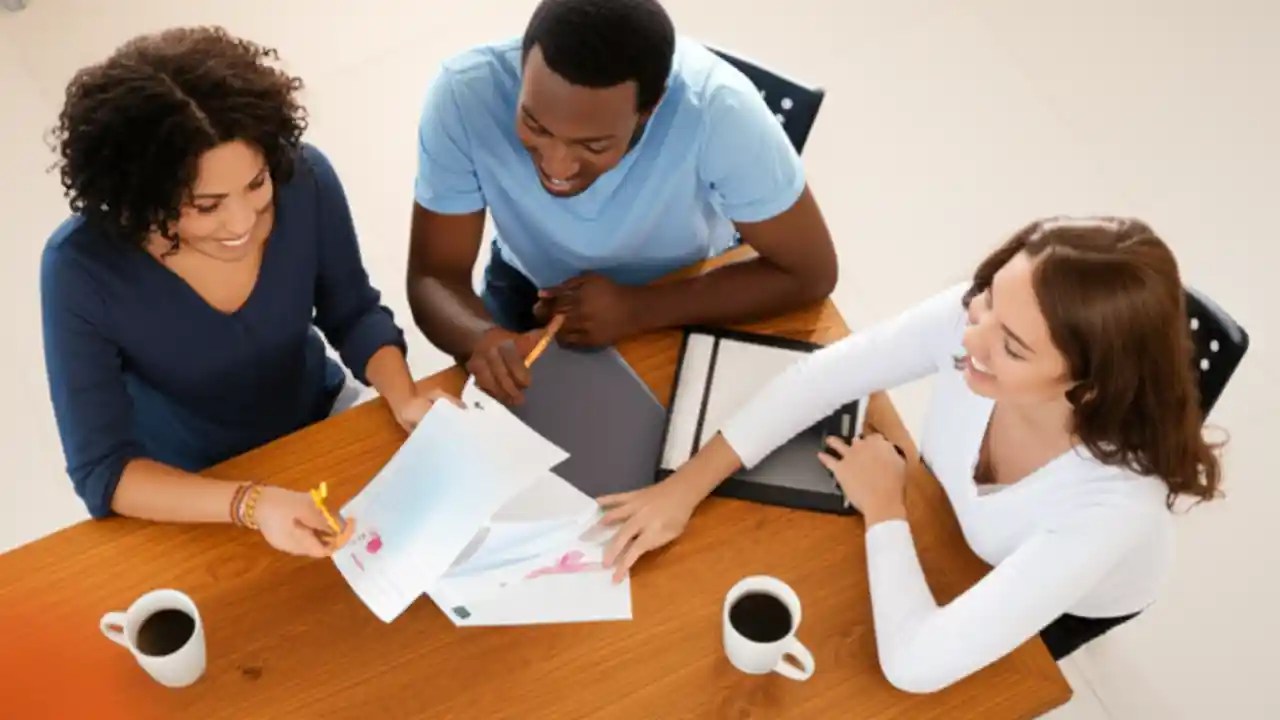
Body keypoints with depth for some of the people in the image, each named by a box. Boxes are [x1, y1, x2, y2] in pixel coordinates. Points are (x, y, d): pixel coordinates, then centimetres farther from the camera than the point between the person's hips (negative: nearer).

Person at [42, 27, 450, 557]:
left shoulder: (304, 180, -23)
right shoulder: (81, 269, -29)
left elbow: (353, 314, -5)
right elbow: (101, 472, -24)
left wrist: (406, 401, -24)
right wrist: (249, 503, -40)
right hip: (185, 490, -3)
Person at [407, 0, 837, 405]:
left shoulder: (716, 108, -34)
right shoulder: (465, 94, -31)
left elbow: (808, 273, -22)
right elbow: (433, 277, -20)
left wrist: (637, 311, -31)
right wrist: (481, 338, -43)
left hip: (685, 298, 1)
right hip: (533, 292, 0)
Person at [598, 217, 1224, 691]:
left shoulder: (1117, 499, -47)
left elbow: (915, 664, -46)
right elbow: (824, 375, -24)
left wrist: (882, 504, -31)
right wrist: (687, 486, -29)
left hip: (1068, 602, -3)